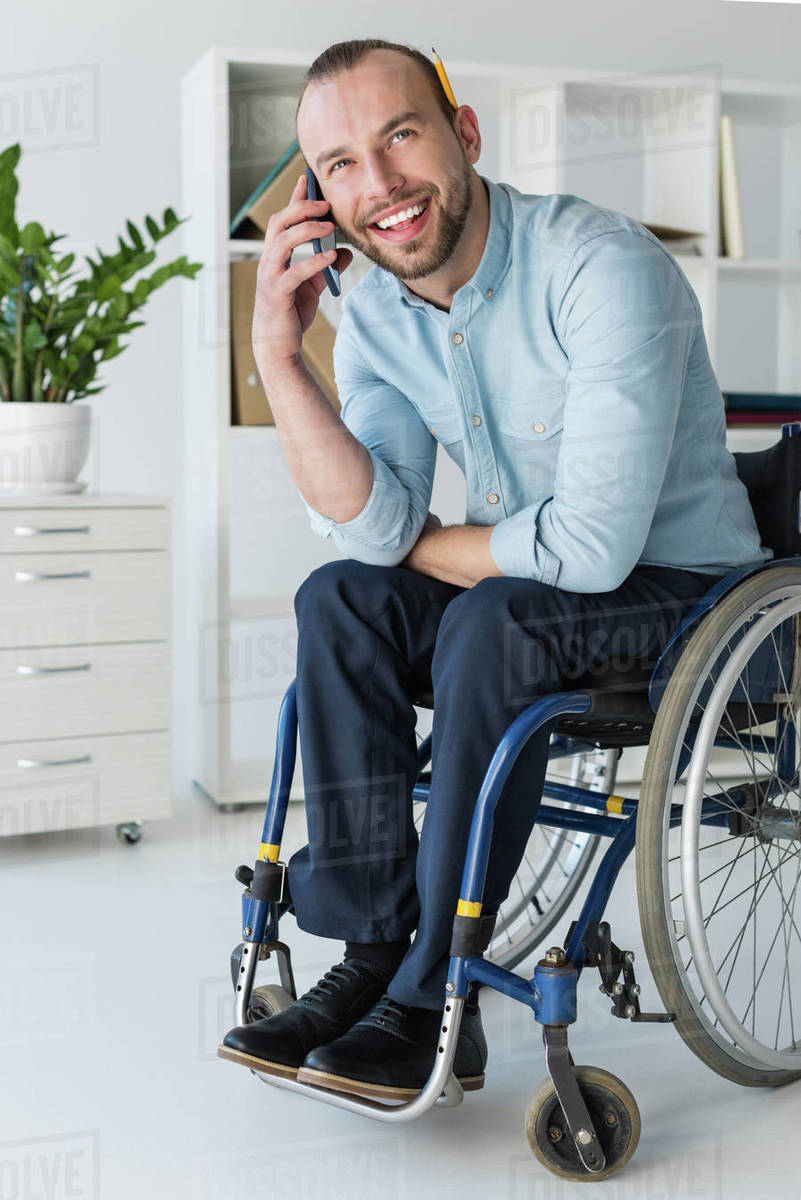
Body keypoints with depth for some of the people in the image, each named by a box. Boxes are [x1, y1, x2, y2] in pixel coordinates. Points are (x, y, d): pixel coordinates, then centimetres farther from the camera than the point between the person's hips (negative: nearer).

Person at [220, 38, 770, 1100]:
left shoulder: (602, 266, -23)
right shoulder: (372, 316, -2)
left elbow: (593, 546, -28)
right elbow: (374, 528, -13)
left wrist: (422, 544, -12)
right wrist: (278, 355, -21)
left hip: (684, 587, -6)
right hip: (530, 589, 6)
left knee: (495, 619, -32)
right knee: (338, 601, -15)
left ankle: (435, 1002, -21)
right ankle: (372, 953, -12)